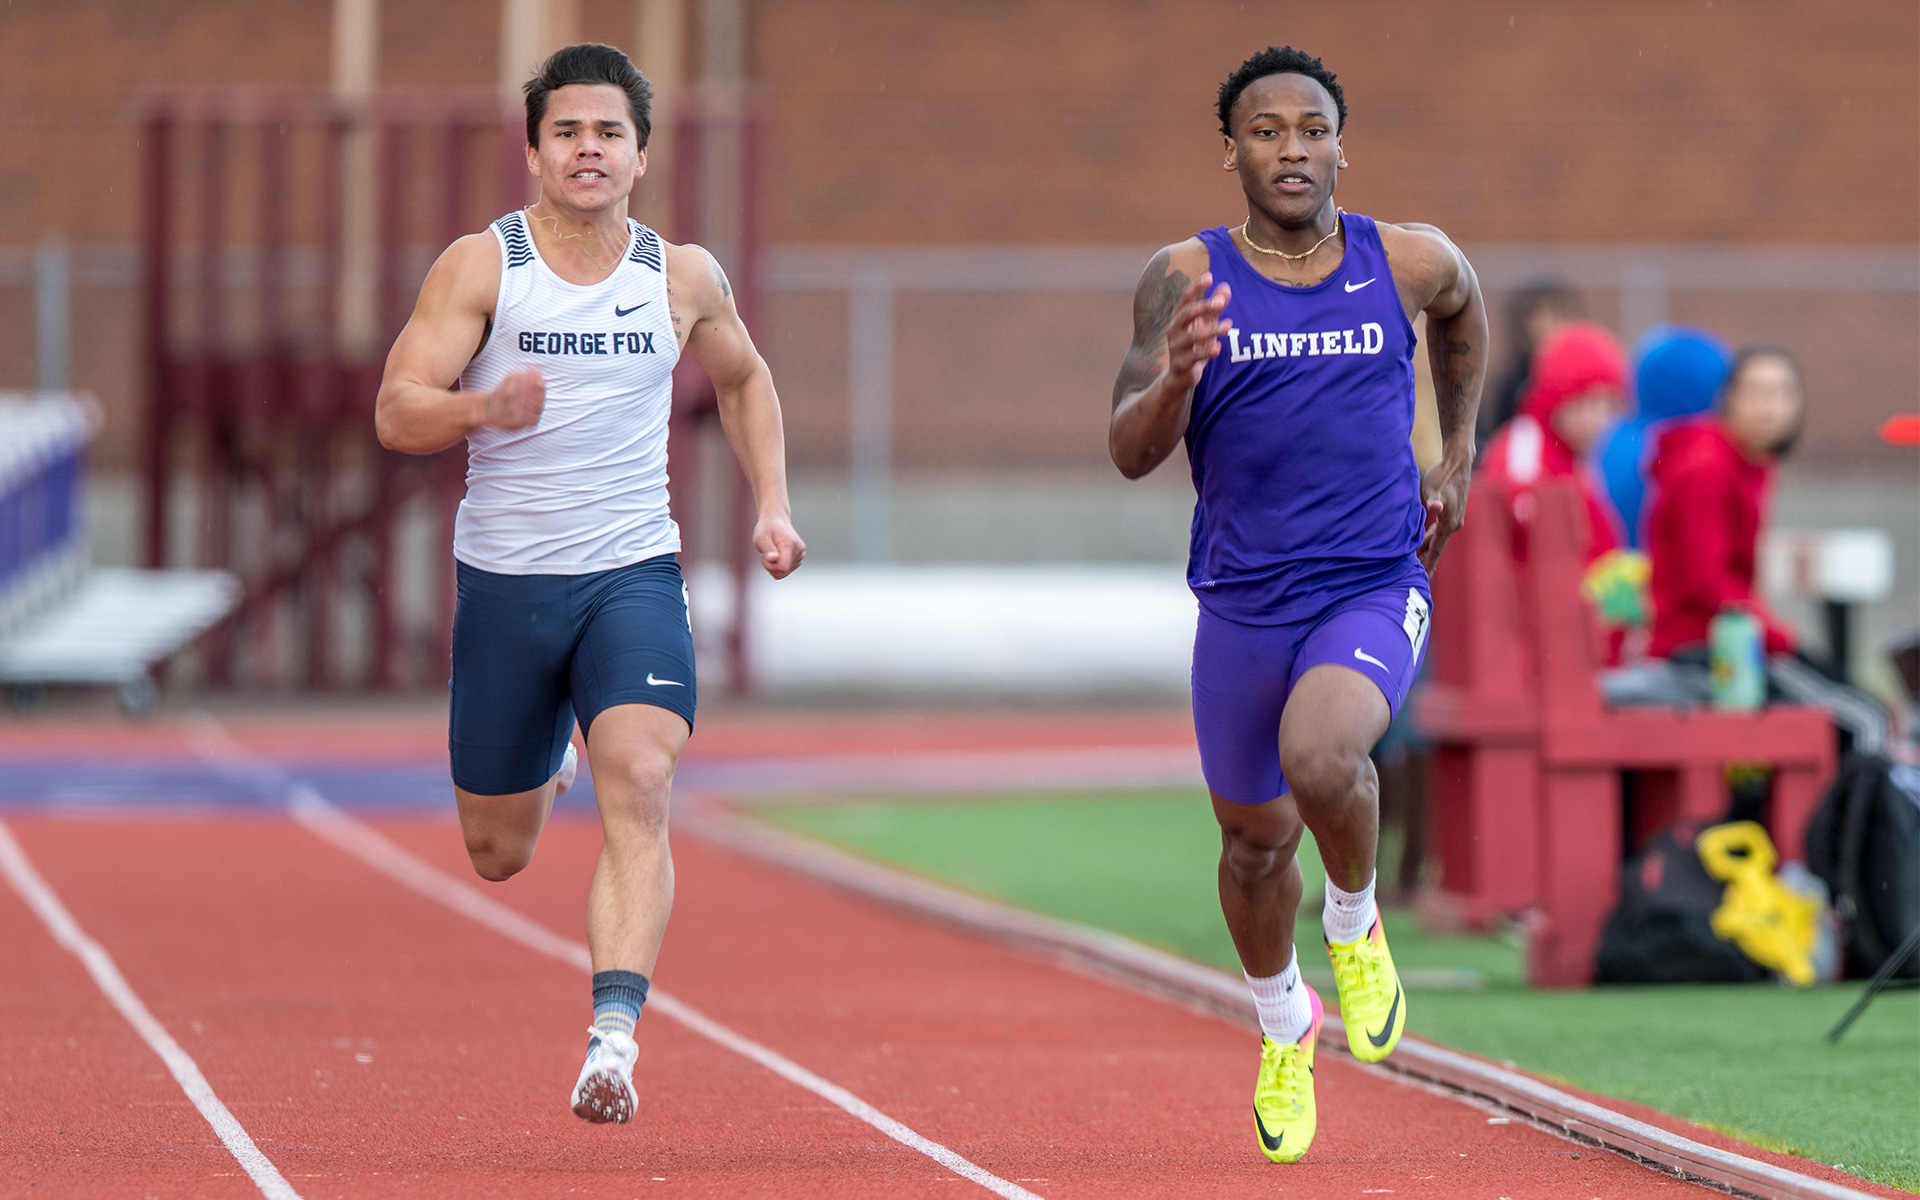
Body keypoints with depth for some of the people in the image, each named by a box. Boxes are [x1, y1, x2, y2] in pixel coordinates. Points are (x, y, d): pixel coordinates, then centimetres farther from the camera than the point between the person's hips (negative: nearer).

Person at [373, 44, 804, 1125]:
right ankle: (545, 769, 50)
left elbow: (743, 378, 24)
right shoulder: (481, 267, -4)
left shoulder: (683, 278, 4)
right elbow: (397, 413, -9)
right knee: (500, 855, 13)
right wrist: (483, 408, -30)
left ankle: (615, 1034, -32)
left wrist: (772, 504, 11)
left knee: (640, 790, -25)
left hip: (633, 576, 0)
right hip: (504, 580, 0)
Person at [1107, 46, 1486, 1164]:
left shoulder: (1410, 264, -3)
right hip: (1243, 600, 2)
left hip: (1375, 589, -2)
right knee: (1255, 837, 14)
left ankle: (1357, 922, 1)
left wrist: (1458, 453, 20)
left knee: (1319, 754, -31)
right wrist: (1177, 378, -34)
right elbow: (1131, 453, -14)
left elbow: (1465, 308, 22)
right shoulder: (1187, 279, -7)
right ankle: (1284, 1029, 44)